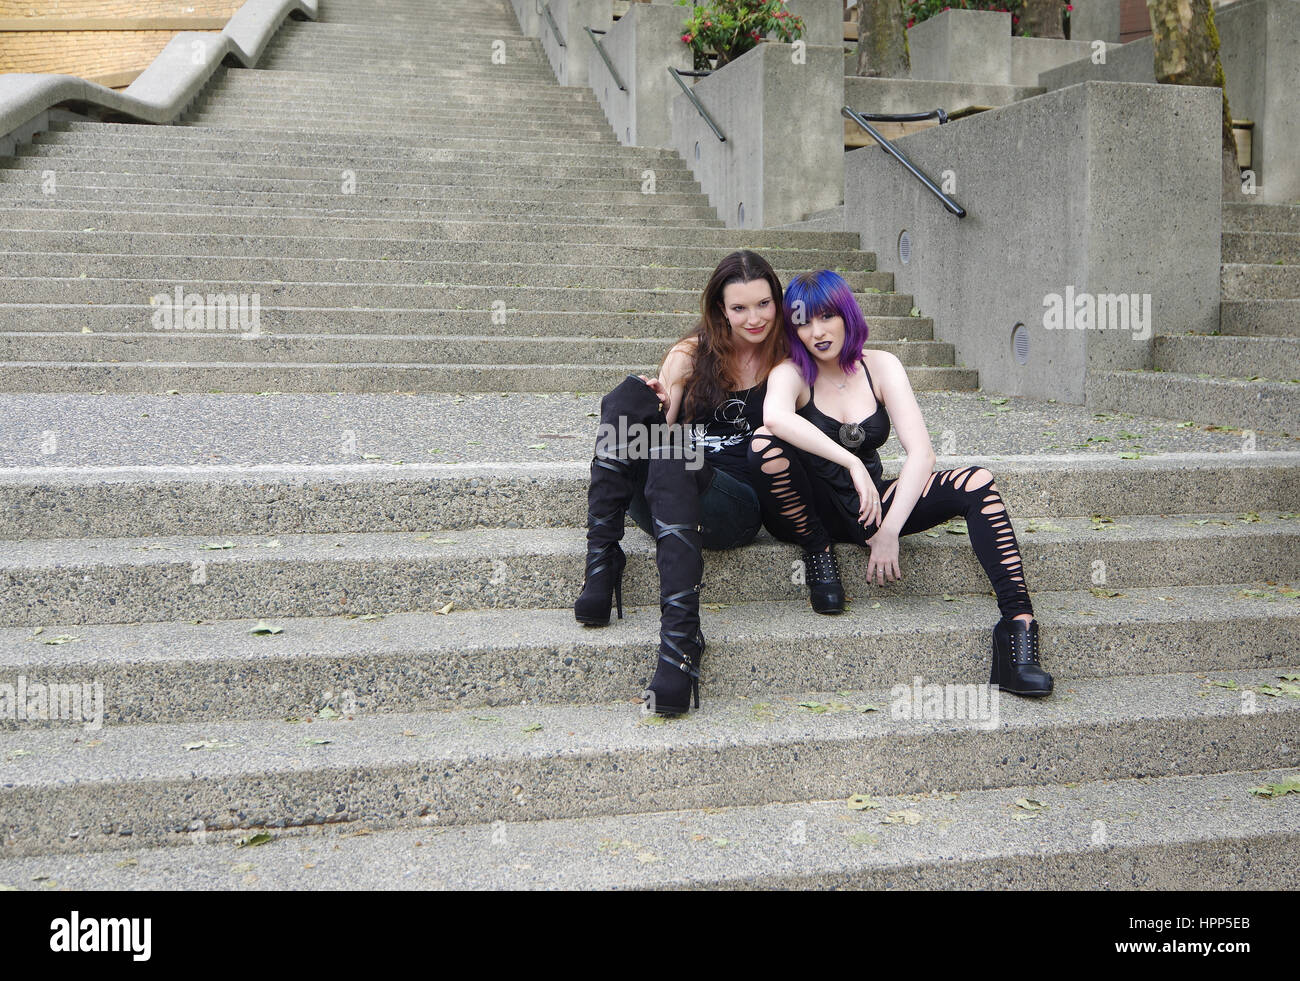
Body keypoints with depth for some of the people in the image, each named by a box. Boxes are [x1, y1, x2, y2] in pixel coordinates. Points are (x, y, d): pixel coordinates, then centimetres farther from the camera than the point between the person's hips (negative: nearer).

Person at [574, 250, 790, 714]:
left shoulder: (785, 360, 11)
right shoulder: (691, 356, 14)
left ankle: (681, 634, -46)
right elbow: (662, 437, 10)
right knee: (631, 393, -23)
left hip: (740, 504, -2)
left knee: (672, 460, -36)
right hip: (665, 499, 3)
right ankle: (601, 562, -29)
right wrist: (658, 410, -13)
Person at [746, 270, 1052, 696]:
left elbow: (921, 452, -11)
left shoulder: (879, 366, -1)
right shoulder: (792, 372, -8)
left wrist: (889, 530, -23)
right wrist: (852, 464, -42)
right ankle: (818, 551, -11)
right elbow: (775, 416, -36)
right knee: (765, 442, -32)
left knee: (977, 483, -17)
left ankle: (1018, 625, -26)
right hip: (810, 512, -3)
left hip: (865, 509, 3)